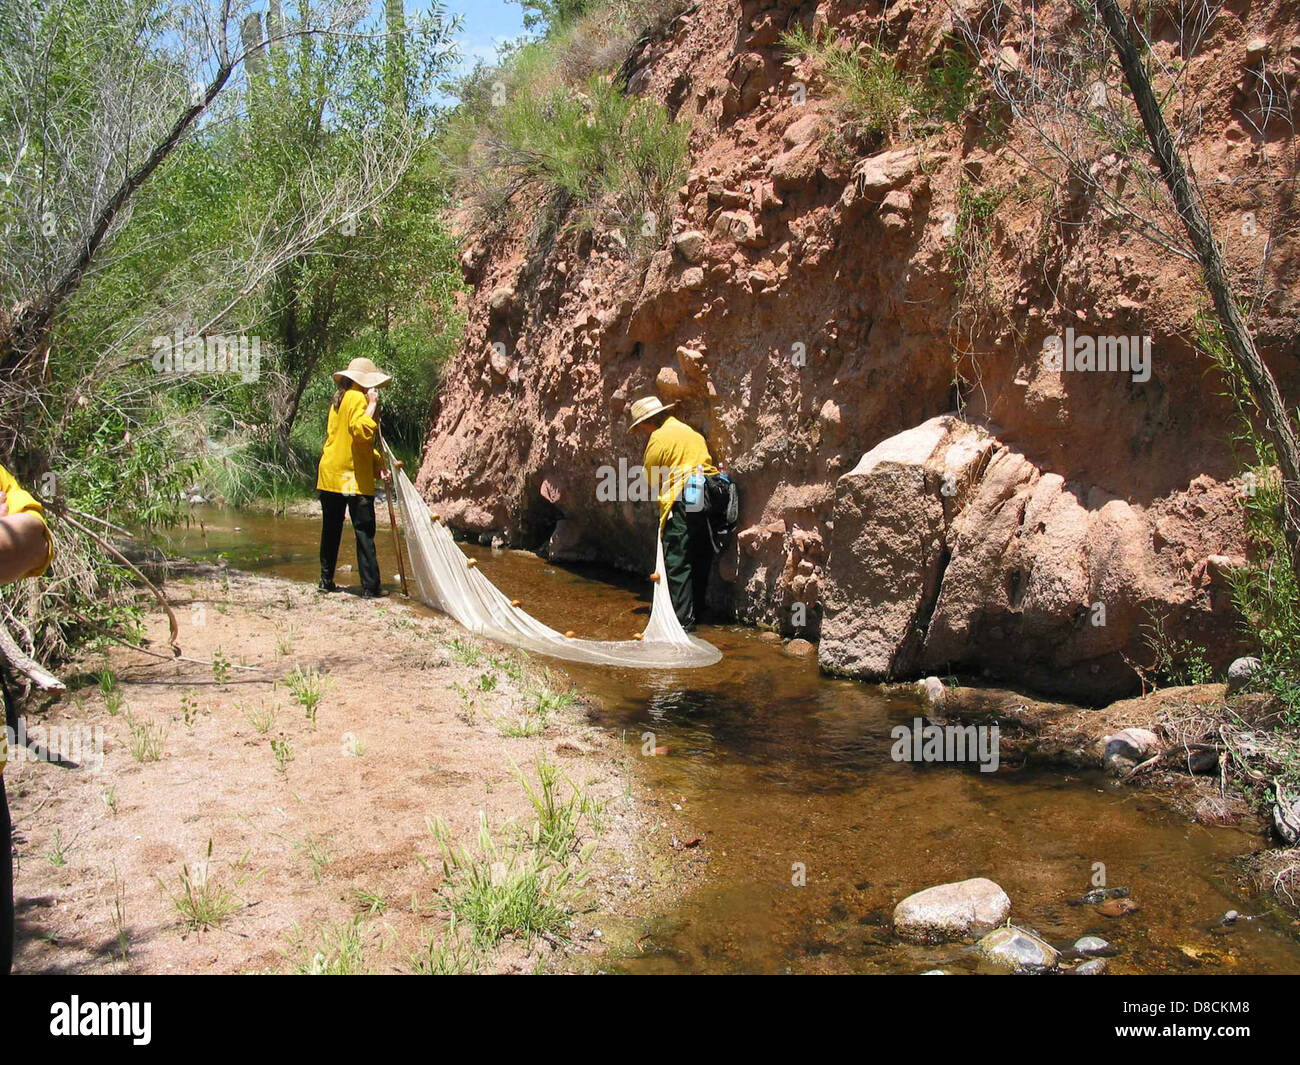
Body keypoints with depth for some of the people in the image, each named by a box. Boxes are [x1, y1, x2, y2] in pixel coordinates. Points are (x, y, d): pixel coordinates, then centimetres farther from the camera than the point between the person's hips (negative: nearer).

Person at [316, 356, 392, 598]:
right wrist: (372, 405, -16)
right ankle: (370, 586, -4)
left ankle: (326, 580, 19)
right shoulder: (358, 398, -9)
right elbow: (360, 431, -24)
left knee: (331, 529, 14)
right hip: (354, 476, -8)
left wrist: (377, 461, 13)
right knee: (364, 531, -4)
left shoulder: (338, 399, 17)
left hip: (329, 473, 8)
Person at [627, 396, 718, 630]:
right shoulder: (690, 431, 23)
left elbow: (650, 480, 2)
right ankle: (696, 613, 20)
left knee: (677, 563, -5)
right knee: (700, 561, 13)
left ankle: (682, 620, -8)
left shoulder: (659, 438, -2)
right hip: (707, 500, 8)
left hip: (683, 500, -8)